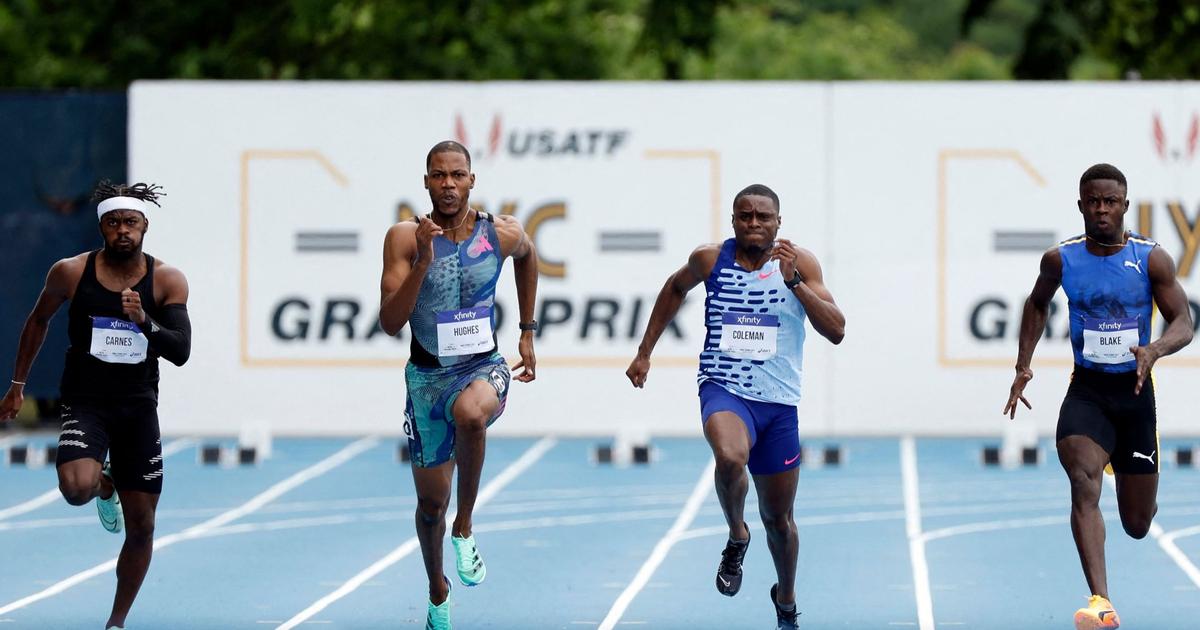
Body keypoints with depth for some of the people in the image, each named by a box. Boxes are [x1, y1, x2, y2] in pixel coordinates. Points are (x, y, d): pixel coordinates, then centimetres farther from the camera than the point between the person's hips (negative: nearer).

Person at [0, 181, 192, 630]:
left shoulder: (167, 281, -5)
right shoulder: (70, 273, -5)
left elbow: (181, 352, -12)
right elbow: (38, 320, 13)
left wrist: (144, 322, -30)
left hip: (139, 408, 1)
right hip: (85, 403, -1)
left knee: (141, 527, 4)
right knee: (76, 488, -30)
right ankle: (104, 486, 10)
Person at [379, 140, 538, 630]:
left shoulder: (502, 235, -7)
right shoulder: (404, 238, -11)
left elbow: (527, 256, 19)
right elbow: (390, 323, -18)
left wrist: (527, 332, 19)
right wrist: (422, 262, -29)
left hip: (483, 369, -1)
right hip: (427, 376, 1)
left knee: (470, 414, -39)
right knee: (431, 502, 10)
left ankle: (464, 529, -19)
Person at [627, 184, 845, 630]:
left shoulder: (799, 262, -4)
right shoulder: (710, 259, -1)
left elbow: (836, 331, -12)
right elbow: (675, 288, 21)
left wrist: (793, 280, -23)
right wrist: (645, 352, 20)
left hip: (778, 401, 1)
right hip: (723, 390, -1)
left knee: (778, 517, 12)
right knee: (731, 458, -36)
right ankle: (736, 538, -7)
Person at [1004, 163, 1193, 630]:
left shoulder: (1152, 260, -8)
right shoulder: (1061, 259, -3)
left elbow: (1183, 322, -9)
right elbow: (1038, 304, 17)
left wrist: (1154, 350, -30)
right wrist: (1023, 367, 10)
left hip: (1134, 391, 0)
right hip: (1086, 390, 0)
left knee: (1138, 525, 9)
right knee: (1083, 482, -28)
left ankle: (1134, 494, 51)